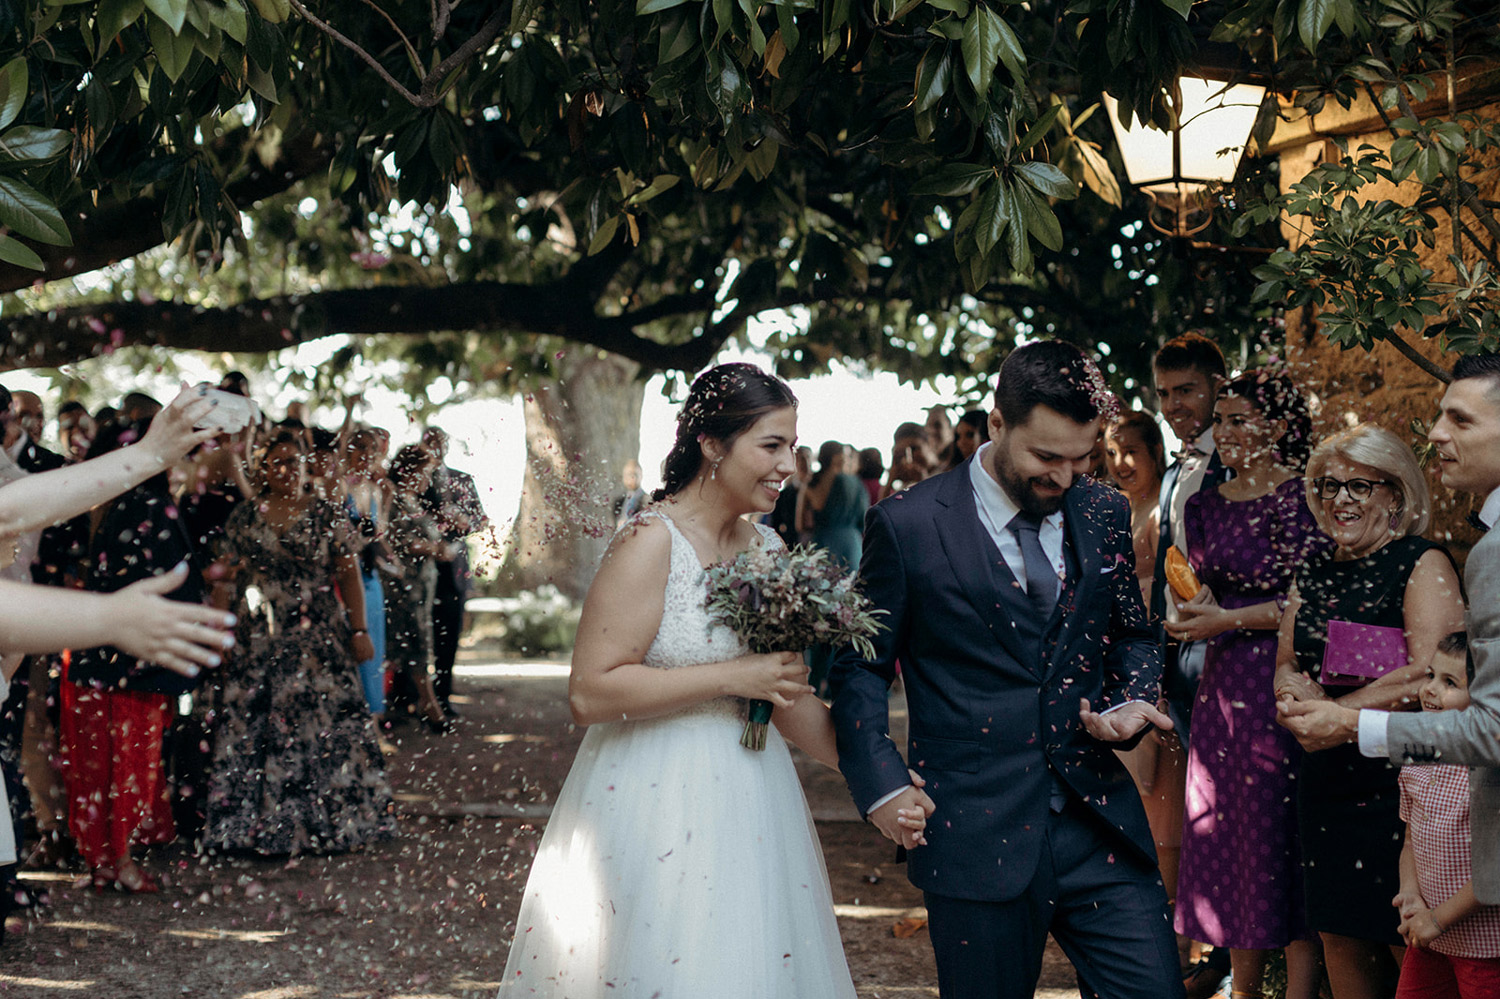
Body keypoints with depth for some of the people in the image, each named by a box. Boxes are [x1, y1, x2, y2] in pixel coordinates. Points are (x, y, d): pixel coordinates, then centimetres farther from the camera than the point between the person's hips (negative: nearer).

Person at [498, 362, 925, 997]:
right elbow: (589, 693, -21)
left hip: (749, 801, 7)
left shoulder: (768, 547, 8)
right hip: (659, 807, -7)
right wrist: (733, 677, -19)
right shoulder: (652, 542, -15)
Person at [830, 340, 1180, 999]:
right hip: (976, 837, -3)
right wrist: (881, 784, -11)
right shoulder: (907, 526, -6)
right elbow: (861, 668, 0)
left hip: (1099, 822, 4)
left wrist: (1131, 701, -1)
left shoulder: (1104, 516, 7)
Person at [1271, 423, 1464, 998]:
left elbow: (1427, 675, -16)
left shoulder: (1424, 564, -6)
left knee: (1411, 947, -5)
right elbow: (1284, 667, 20)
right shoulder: (1312, 574, 14)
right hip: (1327, 780, 7)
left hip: (1399, 775, -6)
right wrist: (1293, 686, -4)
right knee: (1339, 935, 10)